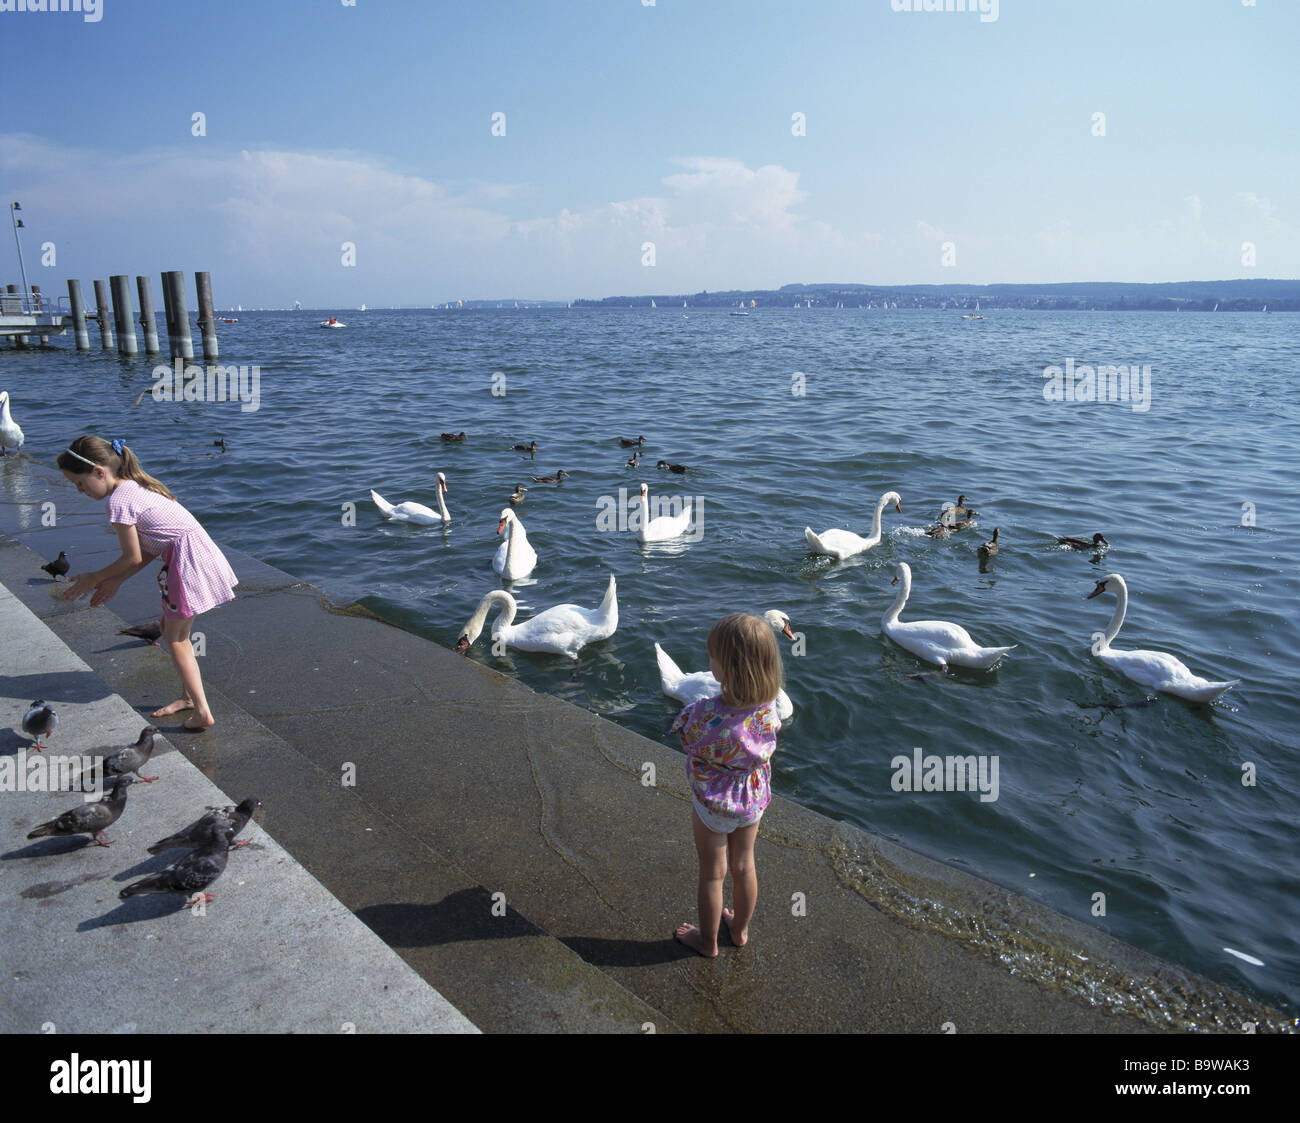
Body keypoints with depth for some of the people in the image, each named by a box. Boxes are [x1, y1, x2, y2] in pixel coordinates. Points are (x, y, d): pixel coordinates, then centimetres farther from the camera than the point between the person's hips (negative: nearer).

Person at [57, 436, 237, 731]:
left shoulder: (119, 500, -14)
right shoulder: (135, 486, 15)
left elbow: (133, 557, -8)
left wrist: (95, 579, 6)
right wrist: (113, 582, 18)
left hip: (189, 560, -10)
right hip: (195, 552, 10)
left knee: (174, 637, 2)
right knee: (174, 631, 21)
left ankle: (202, 712, 1)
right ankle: (188, 696, 32)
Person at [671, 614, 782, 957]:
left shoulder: (710, 714, -36)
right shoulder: (769, 704, -19)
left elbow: (688, 741, -18)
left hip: (713, 803, -5)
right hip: (754, 799, 5)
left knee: (712, 874, 19)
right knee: (744, 866, 26)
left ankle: (708, 940, 42)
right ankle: (741, 929, 50)